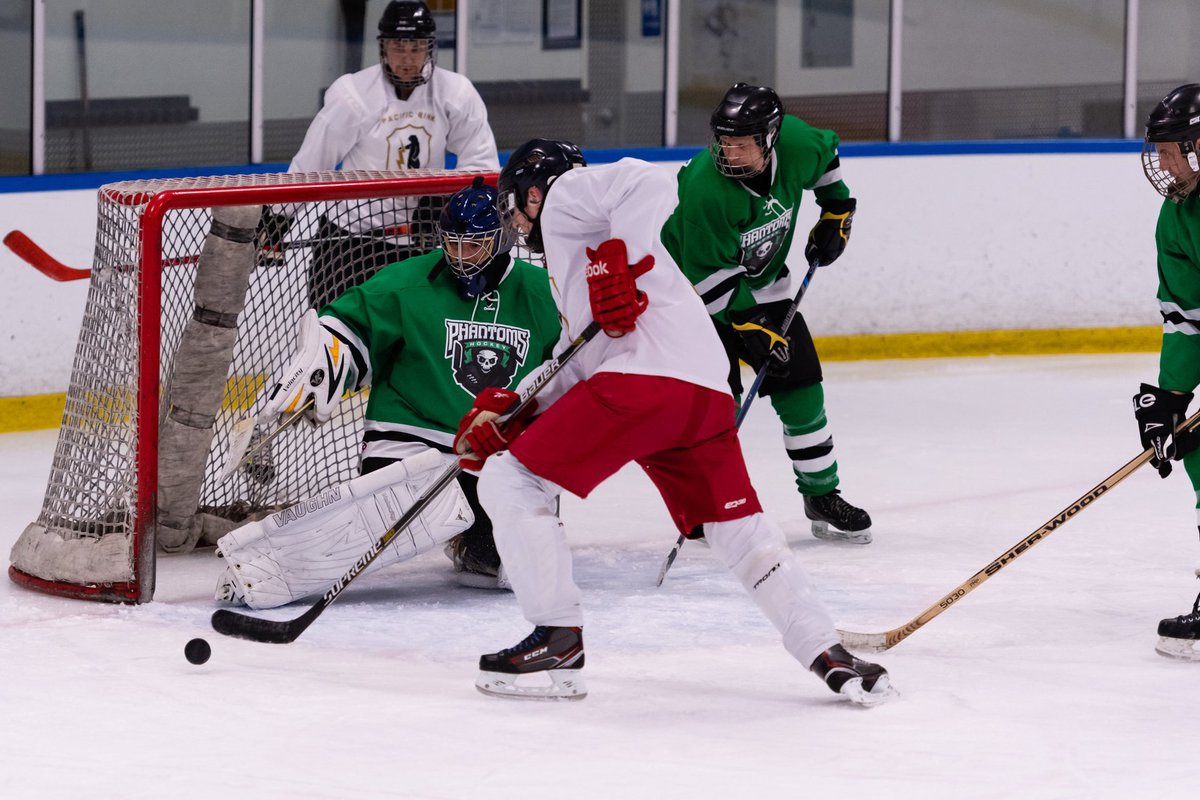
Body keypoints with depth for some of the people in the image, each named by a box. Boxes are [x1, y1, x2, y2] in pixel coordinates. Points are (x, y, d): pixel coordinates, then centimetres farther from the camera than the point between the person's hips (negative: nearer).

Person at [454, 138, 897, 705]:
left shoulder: (567, 195, 10)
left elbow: (649, 183, -10)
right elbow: (581, 363, 30)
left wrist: (619, 258, -14)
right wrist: (513, 415, 22)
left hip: (642, 377, -10)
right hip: (707, 388, 10)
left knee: (508, 482, -2)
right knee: (740, 531, 15)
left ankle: (557, 639, -3)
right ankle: (829, 655, 8)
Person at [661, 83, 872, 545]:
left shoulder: (795, 145, -20)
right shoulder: (704, 187, -34)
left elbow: (825, 154, 8)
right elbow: (710, 275, -28)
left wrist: (836, 210, 6)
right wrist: (751, 327, -30)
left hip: (763, 280, 5)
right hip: (696, 288, -5)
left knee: (800, 383, 2)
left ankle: (822, 496, 14)